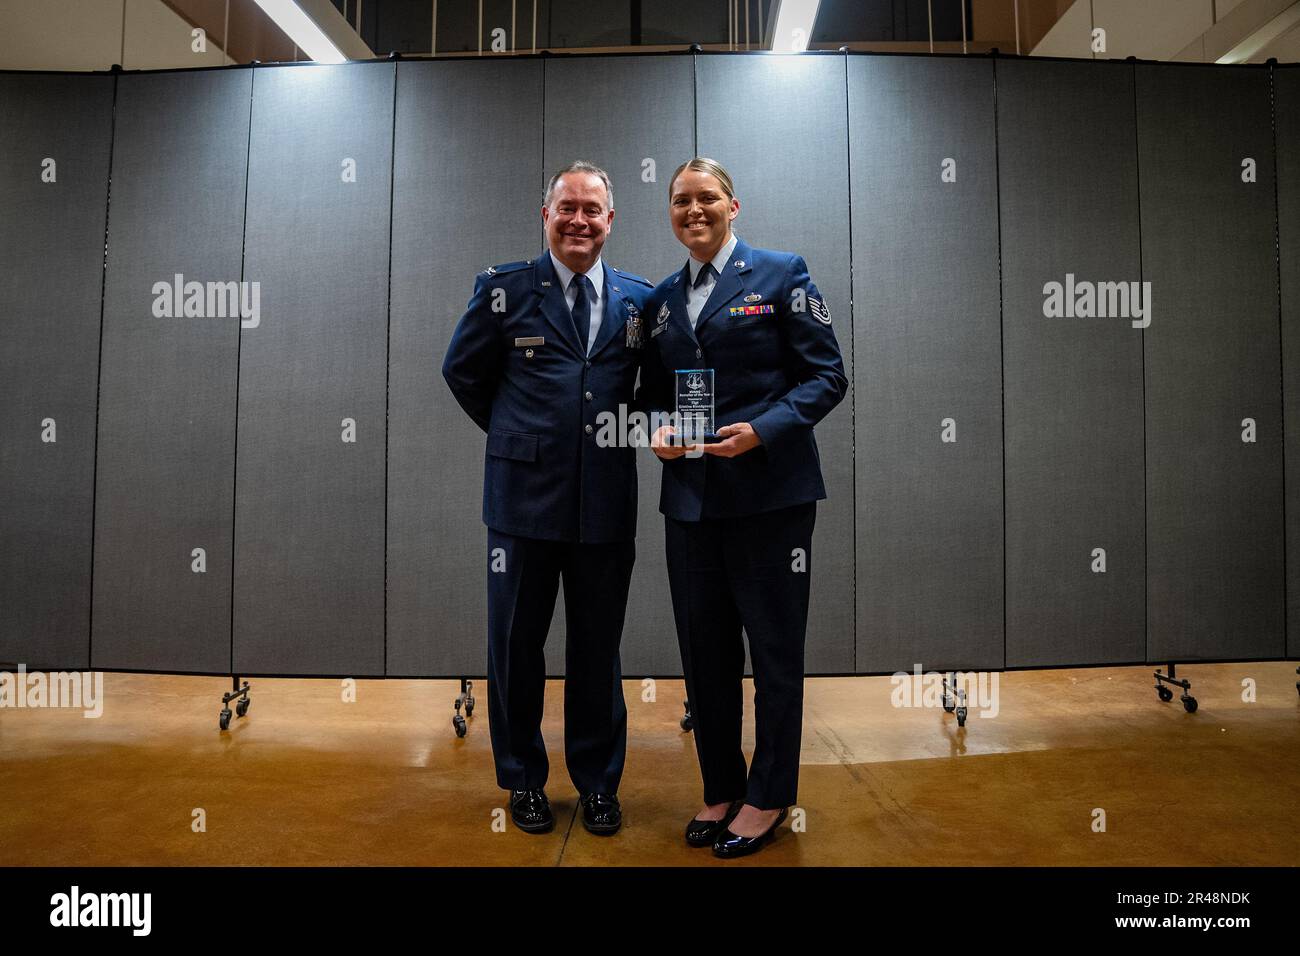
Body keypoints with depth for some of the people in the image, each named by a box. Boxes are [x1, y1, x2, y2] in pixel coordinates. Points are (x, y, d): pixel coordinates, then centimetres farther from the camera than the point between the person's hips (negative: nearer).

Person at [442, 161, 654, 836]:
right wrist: (516, 433, 9)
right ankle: (523, 780, 30)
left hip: (607, 502, 2)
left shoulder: (639, 299, 7)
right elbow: (462, 371, 10)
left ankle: (598, 783, 29)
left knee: (598, 649, 11)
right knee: (516, 645, 9)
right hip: (525, 496, -1)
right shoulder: (504, 289, 1)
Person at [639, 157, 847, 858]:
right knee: (704, 648, 11)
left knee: (774, 648, 6)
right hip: (689, 495, 5)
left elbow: (826, 375, -5)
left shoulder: (780, 274, 0)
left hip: (769, 491, -4)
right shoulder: (662, 298, 15)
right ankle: (720, 789, 30)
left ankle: (768, 797, 25)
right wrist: (660, 432, -2)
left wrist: (761, 431, -18)